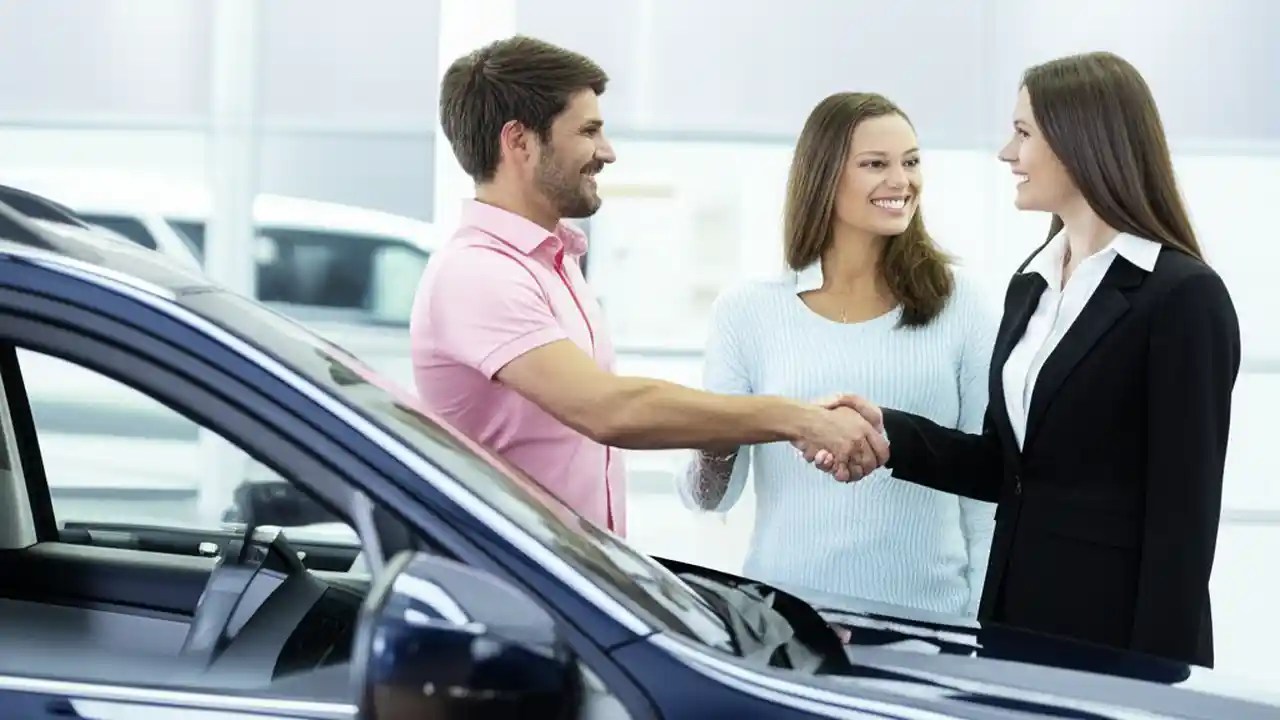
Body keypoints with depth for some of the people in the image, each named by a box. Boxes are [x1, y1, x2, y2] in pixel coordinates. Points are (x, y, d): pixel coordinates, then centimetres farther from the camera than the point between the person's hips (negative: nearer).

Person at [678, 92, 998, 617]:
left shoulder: (959, 304, 2)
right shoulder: (747, 310, 0)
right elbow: (711, 497, 1)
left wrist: (986, 621, 0)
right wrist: (714, 455, -20)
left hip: (929, 611, 1)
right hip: (788, 606, 0)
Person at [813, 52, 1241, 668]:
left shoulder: (1184, 296, -13)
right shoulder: (1030, 283, 10)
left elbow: (1184, 514, -14)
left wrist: (1158, 677, -16)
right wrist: (888, 432, -2)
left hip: (1118, 625, -7)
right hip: (1018, 606, 7)